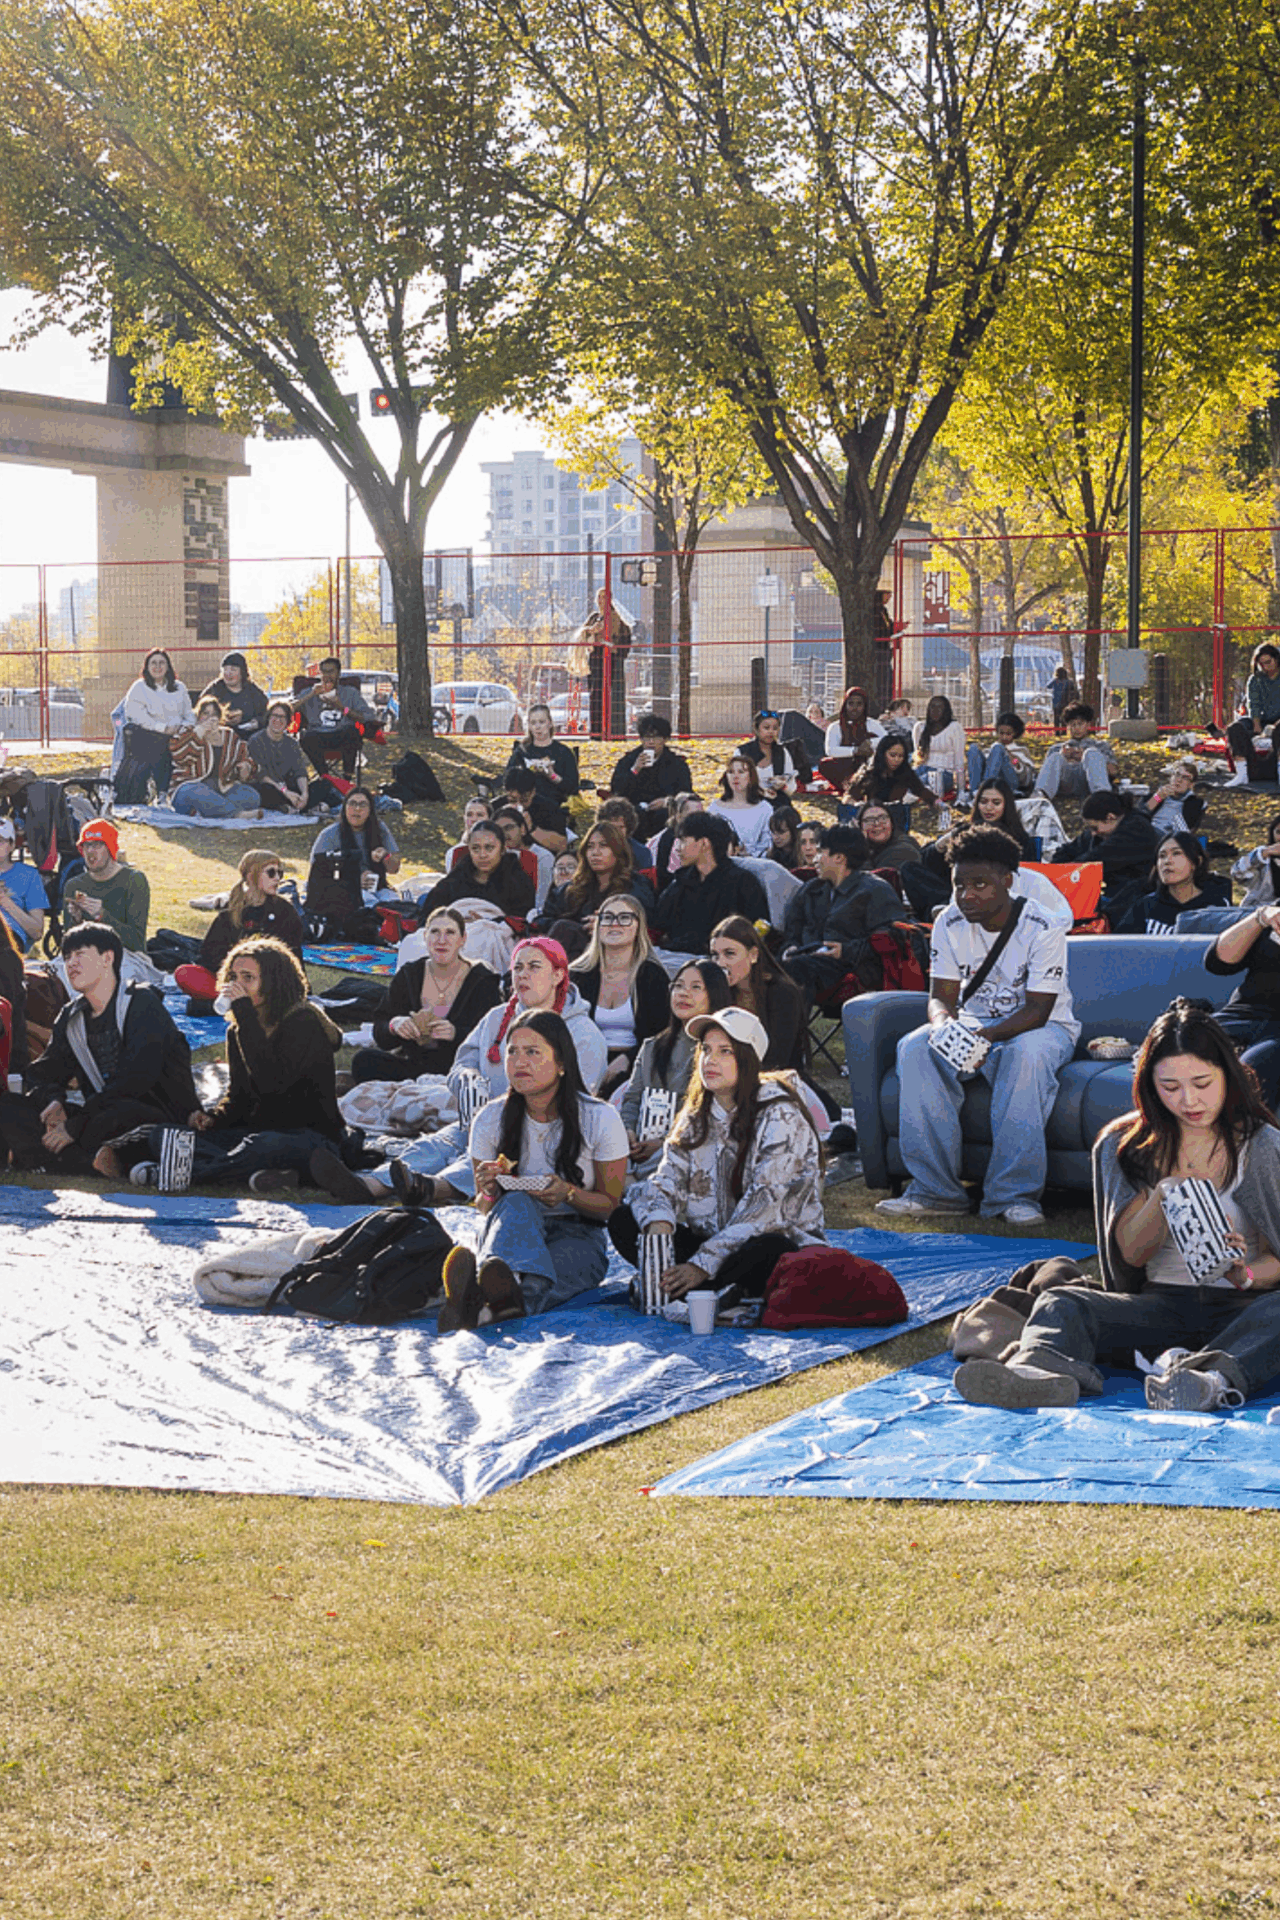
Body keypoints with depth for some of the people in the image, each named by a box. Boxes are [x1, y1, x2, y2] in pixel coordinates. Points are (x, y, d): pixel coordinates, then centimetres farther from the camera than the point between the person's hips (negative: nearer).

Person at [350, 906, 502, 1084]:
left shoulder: (483, 980, 0)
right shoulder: (407, 975, 10)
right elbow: (381, 1038, 7)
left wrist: (455, 1034, -29)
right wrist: (393, 1025, -17)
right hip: (412, 1065, 4)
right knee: (363, 1059, -21)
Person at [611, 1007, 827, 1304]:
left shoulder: (781, 1117, -12)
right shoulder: (695, 1118, 10)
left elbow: (762, 1205, -20)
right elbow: (667, 1182, 2)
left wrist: (702, 1265, -28)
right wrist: (658, 1226, -23)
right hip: (711, 1241, 7)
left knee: (767, 1250, -41)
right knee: (623, 1220, -13)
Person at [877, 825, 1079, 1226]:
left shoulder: (1043, 929, -17)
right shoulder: (949, 924, -3)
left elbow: (1036, 1011, -21)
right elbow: (941, 996, -4)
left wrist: (985, 1036, -39)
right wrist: (944, 1025, -30)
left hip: (1043, 1027, -4)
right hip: (973, 1023, 4)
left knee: (1028, 1054, -40)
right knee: (914, 1049, -26)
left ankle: (1014, 1194, -35)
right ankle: (934, 1189, -24)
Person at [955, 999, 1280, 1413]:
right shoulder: (1127, 1145, 9)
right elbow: (1131, 1254, 1)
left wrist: (1247, 1274, -25)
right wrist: (1162, 1198, -20)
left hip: (1239, 1308, -2)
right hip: (1162, 1303, 2)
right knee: (1061, 1302, -26)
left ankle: (1216, 1377, -66)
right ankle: (1039, 1371, -60)